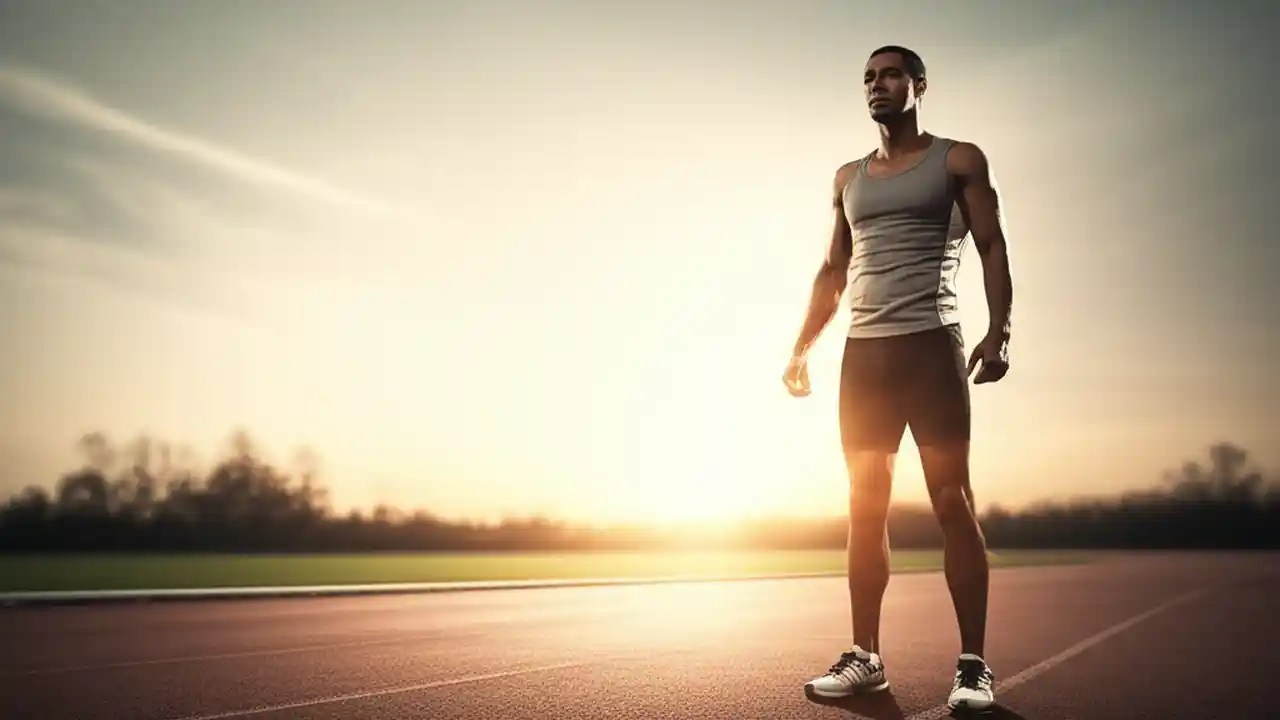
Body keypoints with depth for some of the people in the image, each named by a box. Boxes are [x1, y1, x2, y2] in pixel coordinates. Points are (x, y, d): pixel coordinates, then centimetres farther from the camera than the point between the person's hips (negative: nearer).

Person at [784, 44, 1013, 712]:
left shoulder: (958, 159, 7)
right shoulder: (848, 176, 21)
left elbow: (992, 248, -1)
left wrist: (998, 332, -16)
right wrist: (802, 347, 13)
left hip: (931, 345, -5)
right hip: (862, 354, 5)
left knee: (952, 502, -7)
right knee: (865, 508, 4)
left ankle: (973, 665, -3)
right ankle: (864, 656, 10)